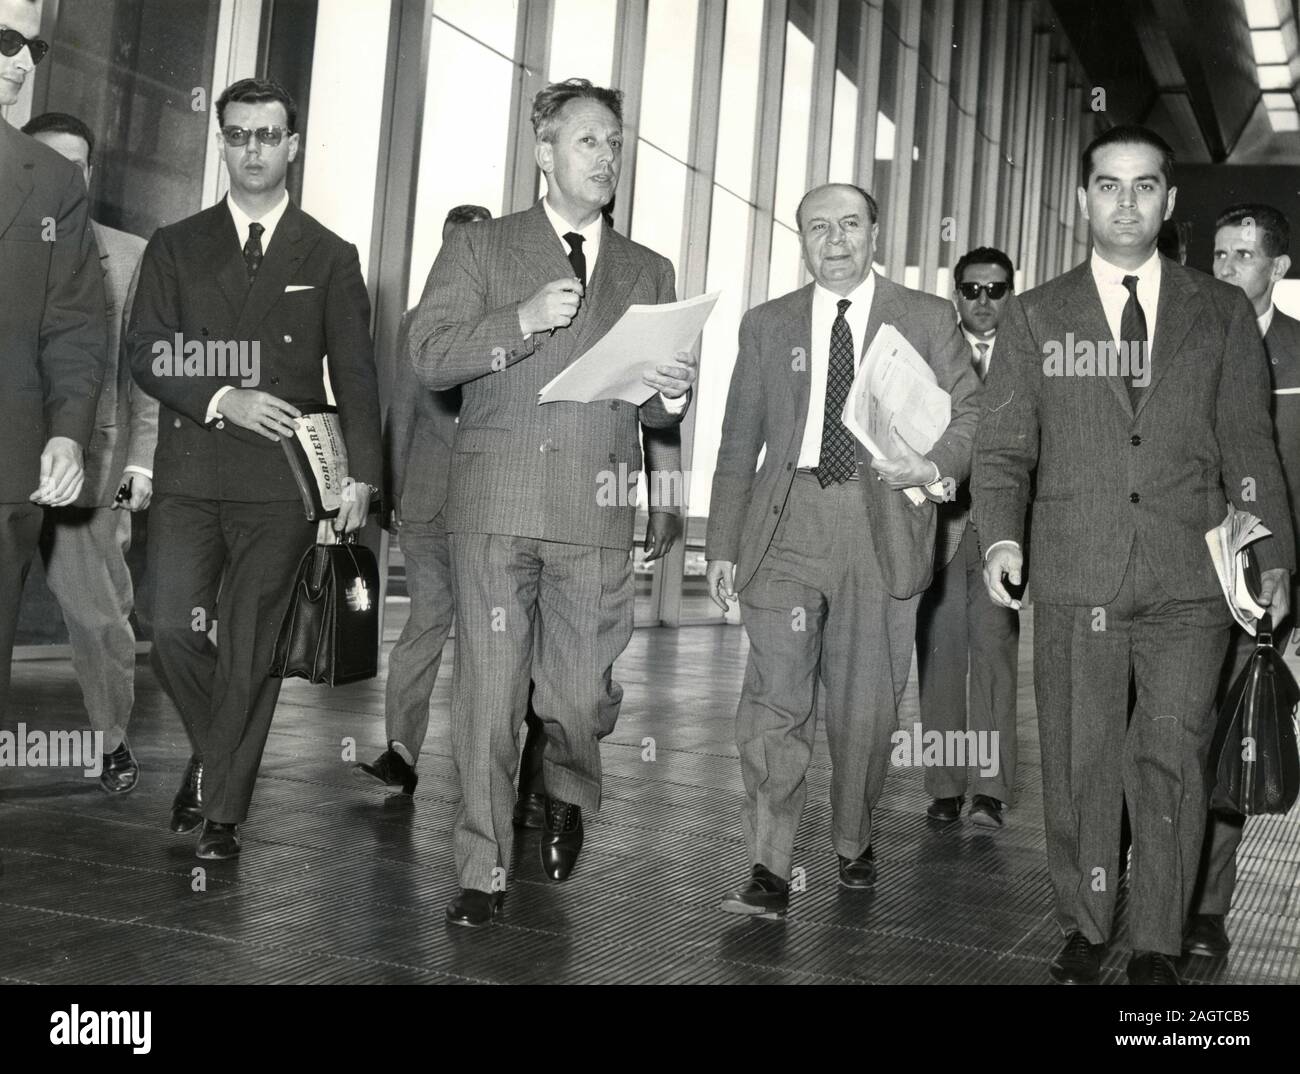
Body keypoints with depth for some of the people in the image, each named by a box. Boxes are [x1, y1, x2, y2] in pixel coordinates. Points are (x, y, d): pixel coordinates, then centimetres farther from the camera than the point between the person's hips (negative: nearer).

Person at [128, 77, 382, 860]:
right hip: (191, 475, 2)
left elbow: (355, 375, 3)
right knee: (174, 632, -5)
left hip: (282, 480, -1)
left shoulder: (330, 257, 9)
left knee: (252, 651, 0)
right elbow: (147, 355, 4)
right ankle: (218, 751, 23)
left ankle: (223, 812, 11)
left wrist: (362, 474, -9)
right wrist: (221, 398, -14)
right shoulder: (176, 247, 12)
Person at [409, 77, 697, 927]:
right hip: (496, 500, -2)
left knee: (581, 692, 2)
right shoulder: (479, 250, 12)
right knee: (489, 694, -3)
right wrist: (522, 319, -13)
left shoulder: (649, 272, 19)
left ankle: (569, 795, 35)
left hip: (596, 509, 2)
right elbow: (430, 358, -1)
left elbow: (656, 411, 18)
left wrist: (672, 395, -6)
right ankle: (484, 872, 9)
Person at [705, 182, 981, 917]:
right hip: (787, 524, 1)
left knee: (867, 705, 5)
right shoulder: (767, 325, 14)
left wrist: (935, 468, -15)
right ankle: (770, 872, -5)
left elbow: (972, 411, 6)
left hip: (883, 530, 0)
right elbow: (739, 446, 13)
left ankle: (854, 844, 27)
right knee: (775, 697, -9)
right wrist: (723, 545, 8)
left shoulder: (927, 319, 10)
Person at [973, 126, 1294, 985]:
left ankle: (1158, 946, 10)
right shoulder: (1035, 317, 11)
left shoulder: (1222, 313, 12)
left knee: (1174, 760, -3)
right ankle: (1085, 930, 20)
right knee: (1079, 763, 4)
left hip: (1189, 578, 0)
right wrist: (1001, 536, -10)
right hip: (1076, 577, 0)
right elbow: (1004, 446, 7)